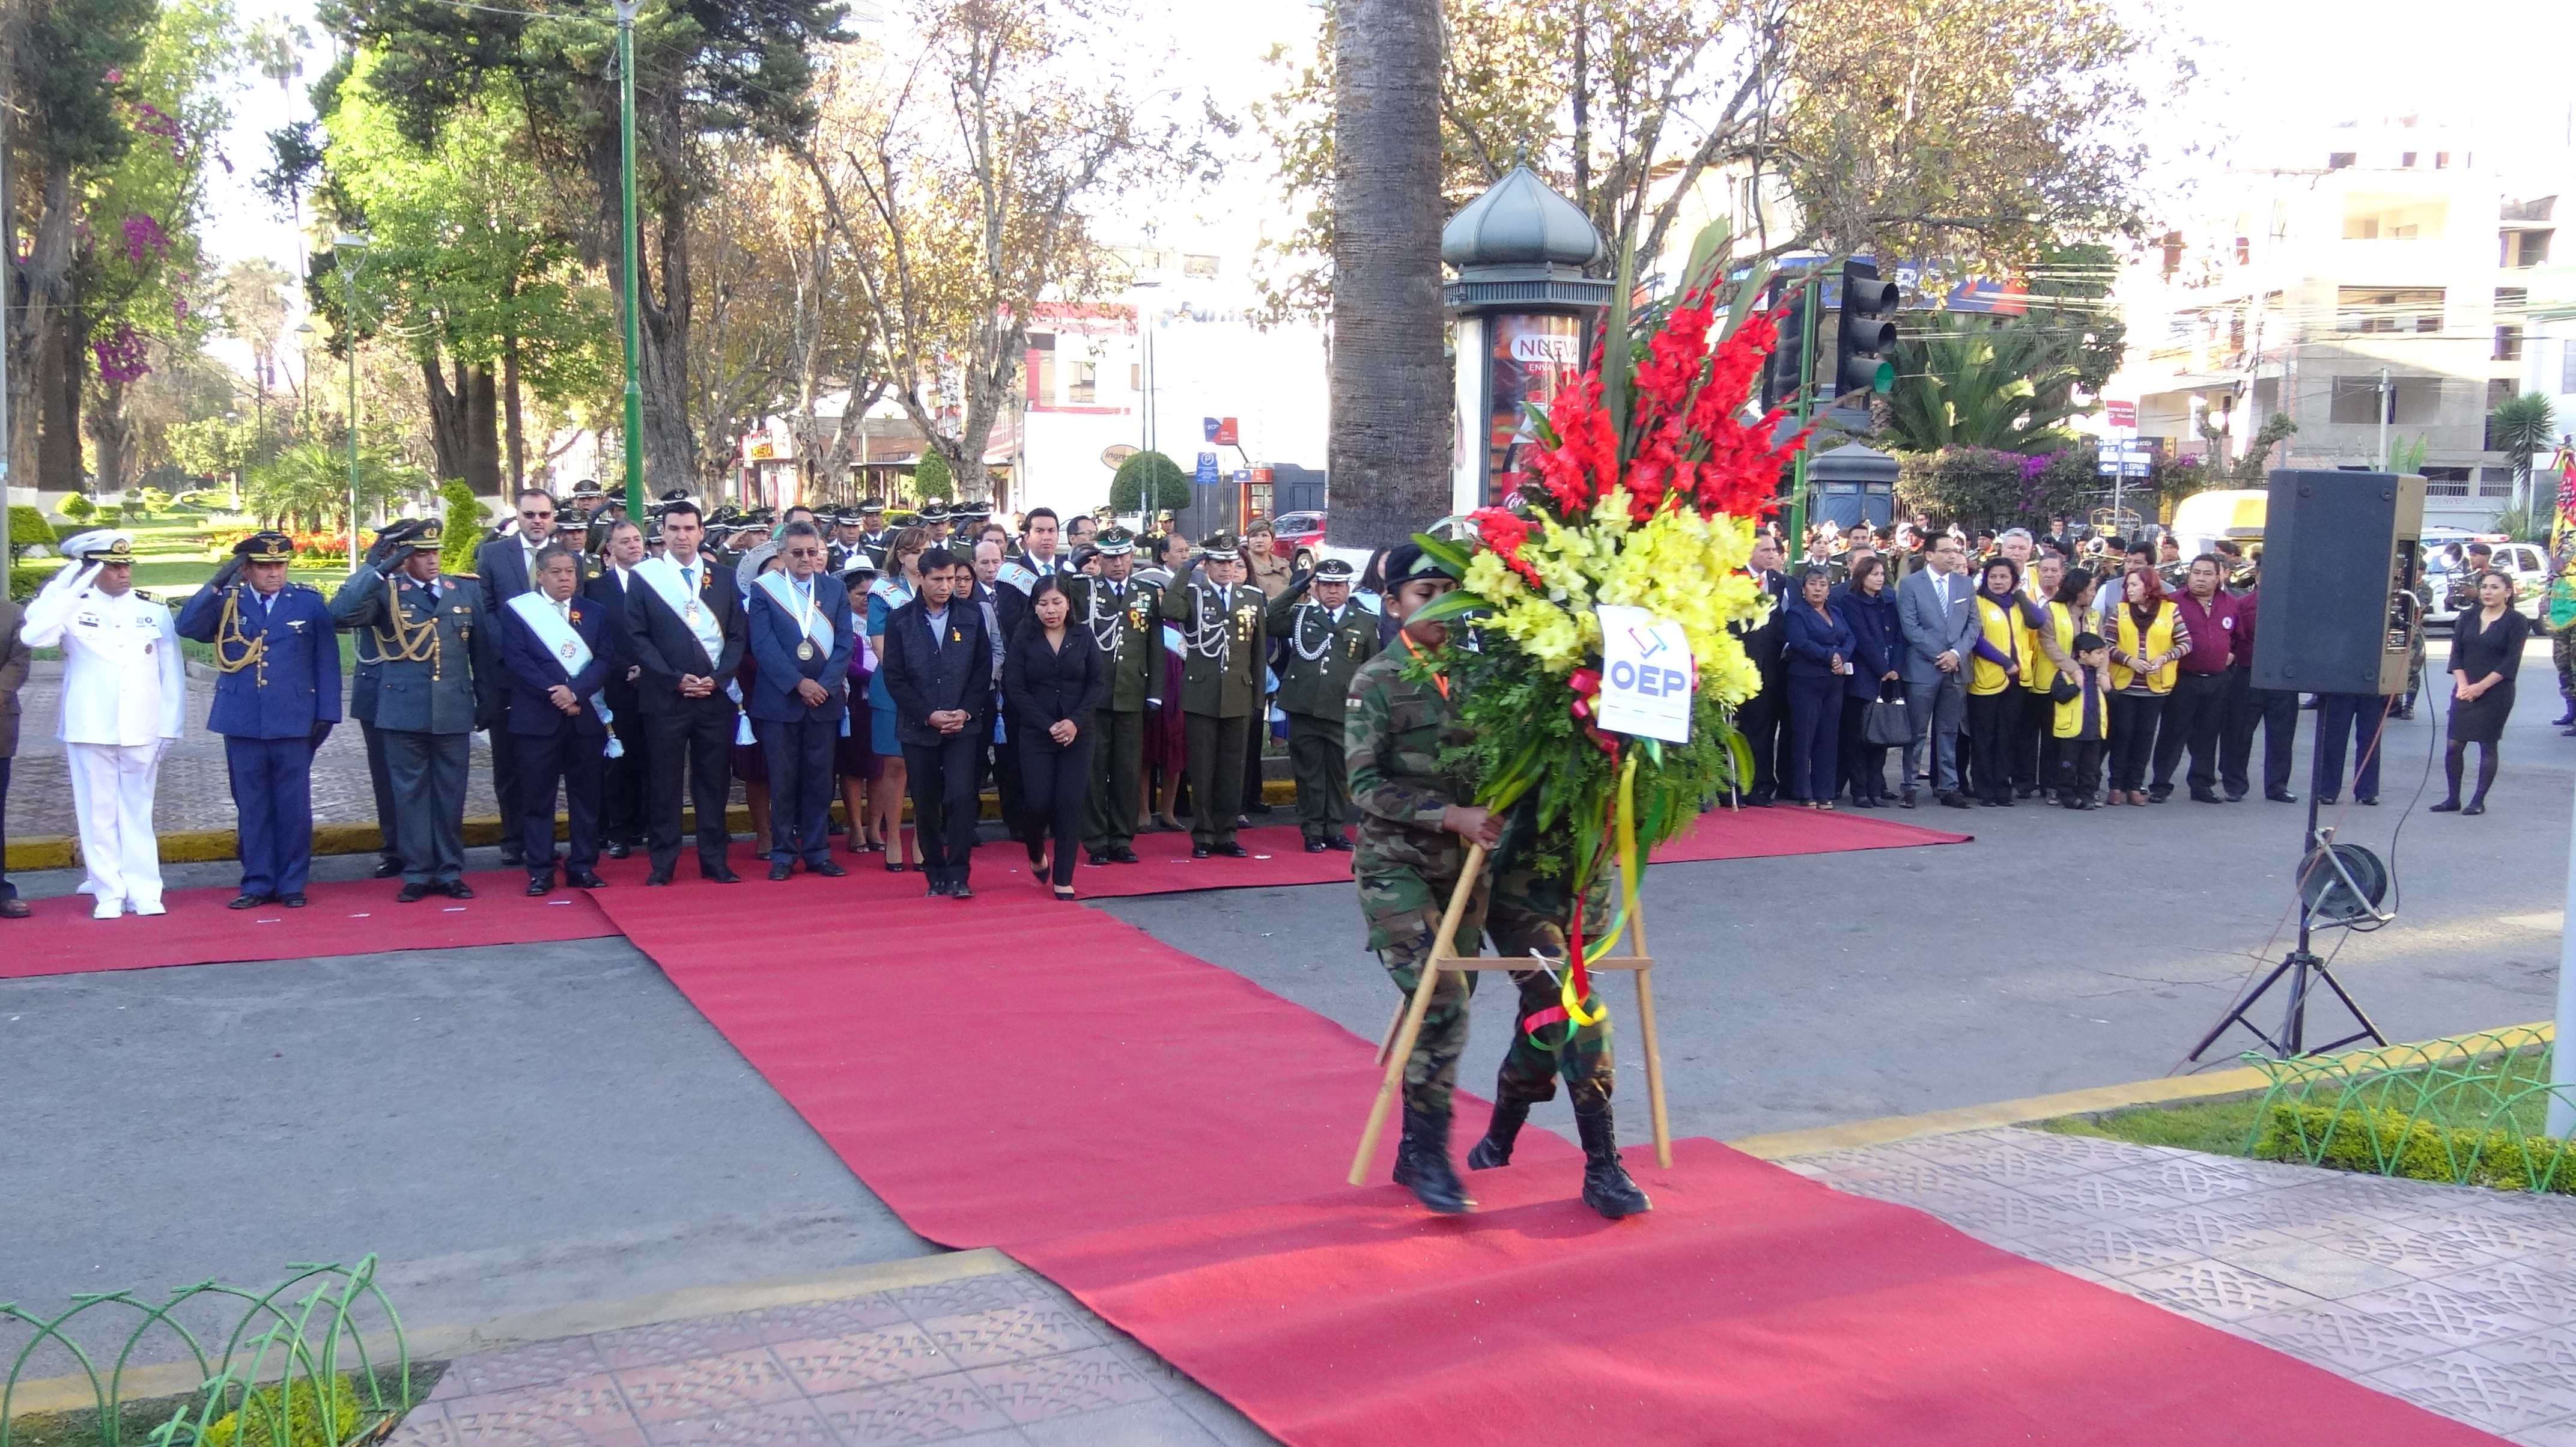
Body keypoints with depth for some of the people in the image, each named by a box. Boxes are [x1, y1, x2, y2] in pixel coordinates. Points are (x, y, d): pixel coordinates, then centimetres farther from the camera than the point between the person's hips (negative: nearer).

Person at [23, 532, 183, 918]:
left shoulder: (155, 613, 7)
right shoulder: (73, 609, 2)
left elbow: (172, 673, 7)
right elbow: (33, 636, -18)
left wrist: (169, 727, 3)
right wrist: (70, 588, -16)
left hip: (142, 731, 1)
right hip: (91, 731, -1)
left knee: (137, 812, 7)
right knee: (98, 813, 3)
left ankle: (143, 892, 11)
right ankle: (109, 894, 11)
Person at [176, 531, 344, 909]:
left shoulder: (309, 602, 3)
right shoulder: (226, 602, 6)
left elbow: (327, 661, 3)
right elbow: (187, 627, -10)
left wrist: (326, 714, -2)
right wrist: (217, 585, -18)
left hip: (293, 722, -1)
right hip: (242, 722, 1)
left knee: (294, 806, 3)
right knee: (251, 806, 7)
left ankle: (292, 884, 13)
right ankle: (258, 883, 16)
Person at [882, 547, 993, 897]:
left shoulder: (972, 616, 6)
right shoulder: (900, 620, 3)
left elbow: (983, 669, 6)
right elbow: (894, 677, -1)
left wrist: (966, 712, -7)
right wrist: (928, 715, -9)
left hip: (963, 724, 0)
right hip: (918, 726, 0)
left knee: (961, 796, -13)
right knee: (925, 805, 5)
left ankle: (959, 876, -6)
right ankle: (936, 876, 16)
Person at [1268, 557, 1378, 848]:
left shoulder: (1366, 622, 9)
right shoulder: (1300, 614, 11)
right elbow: (1270, 623, -2)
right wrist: (1296, 589, -2)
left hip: (1343, 712, 0)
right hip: (1304, 708, 0)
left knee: (1338, 774, 7)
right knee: (1308, 774, 4)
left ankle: (1335, 829, 18)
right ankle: (1313, 831, 12)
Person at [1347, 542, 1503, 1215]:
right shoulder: (1377, 682, -6)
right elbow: (1365, 785, -12)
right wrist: (1451, 816, -21)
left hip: (1463, 866, 5)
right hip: (1396, 865, -5)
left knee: (1447, 1010, 8)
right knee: (1441, 1002, -15)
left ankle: (1415, 1151, 21)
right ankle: (1430, 1154, -3)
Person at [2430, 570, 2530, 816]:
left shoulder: (2516, 622, -3)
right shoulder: (2467, 619, 10)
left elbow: (2510, 663, -9)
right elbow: (2456, 654, 6)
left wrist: (2480, 687, -15)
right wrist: (2462, 685, -9)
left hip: (2496, 693, -4)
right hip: (2464, 692, 4)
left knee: (2488, 746, 1)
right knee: (2454, 745, 0)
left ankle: (2479, 801, 7)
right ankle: (2453, 799, 10)